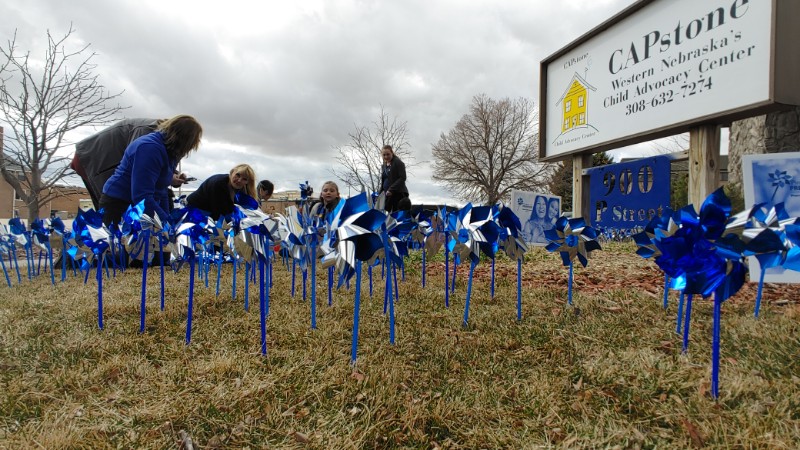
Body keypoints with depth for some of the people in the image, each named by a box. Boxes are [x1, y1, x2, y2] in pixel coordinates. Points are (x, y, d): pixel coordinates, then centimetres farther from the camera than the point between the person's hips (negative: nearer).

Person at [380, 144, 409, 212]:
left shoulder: (398, 163, -3)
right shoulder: (383, 166, 19)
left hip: (399, 194, -6)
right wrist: (381, 191, 8)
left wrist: (391, 189, -18)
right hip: (387, 194, 6)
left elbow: (402, 178, -12)